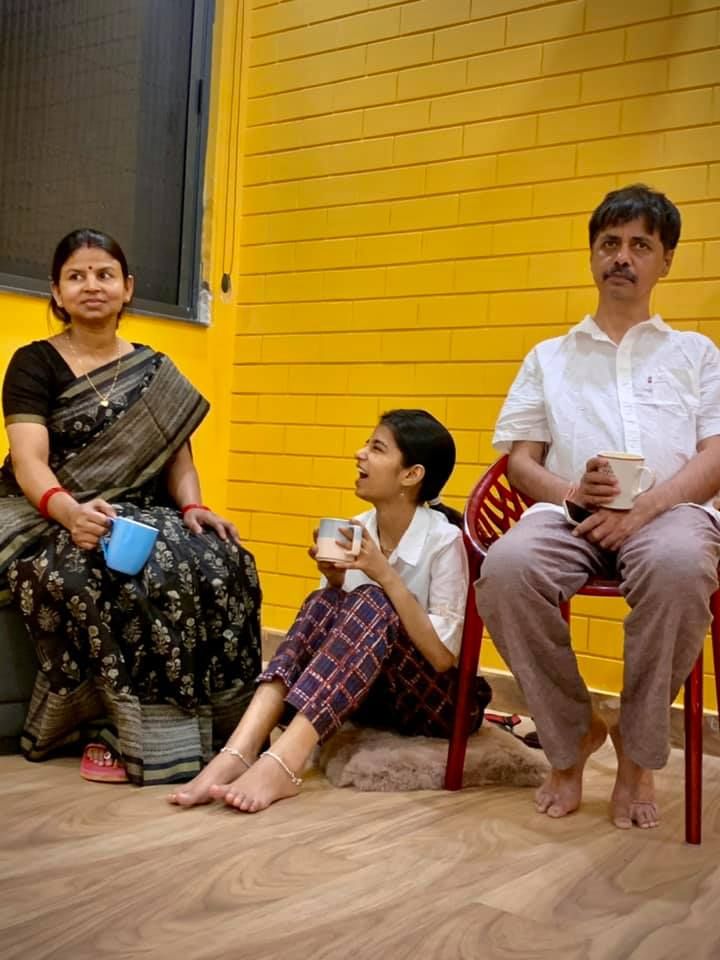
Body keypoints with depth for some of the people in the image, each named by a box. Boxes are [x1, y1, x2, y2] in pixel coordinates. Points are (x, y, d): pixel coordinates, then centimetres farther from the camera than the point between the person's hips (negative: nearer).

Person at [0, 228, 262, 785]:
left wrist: (191, 507, -17)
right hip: (47, 519, -3)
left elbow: (178, 456, 6)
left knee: (219, 564, -25)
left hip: (140, 517, 4)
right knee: (107, 575, -36)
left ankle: (192, 725, -17)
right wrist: (71, 511, -36)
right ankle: (123, 728, -22)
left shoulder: (156, 374, 14)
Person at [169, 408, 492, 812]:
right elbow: (334, 624, 6)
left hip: (438, 699, -5)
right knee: (323, 603, -23)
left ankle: (282, 764, -44)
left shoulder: (444, 542, -15)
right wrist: (334, 580, -13)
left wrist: (384, 575, -26)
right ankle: (239, 753, -39)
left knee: (371, 604, -31)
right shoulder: (358, 531, 1)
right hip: (371, 693, 5)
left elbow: (442, 656, -21)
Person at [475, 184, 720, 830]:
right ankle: (572, 736, -11)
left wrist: (644, 507, -13)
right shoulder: (548, 358, 25)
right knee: (506, 569, -35)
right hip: (570, 512, 2)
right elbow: (521, 461, 15)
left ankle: (638, 756, -16)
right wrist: (570, 492, -9)